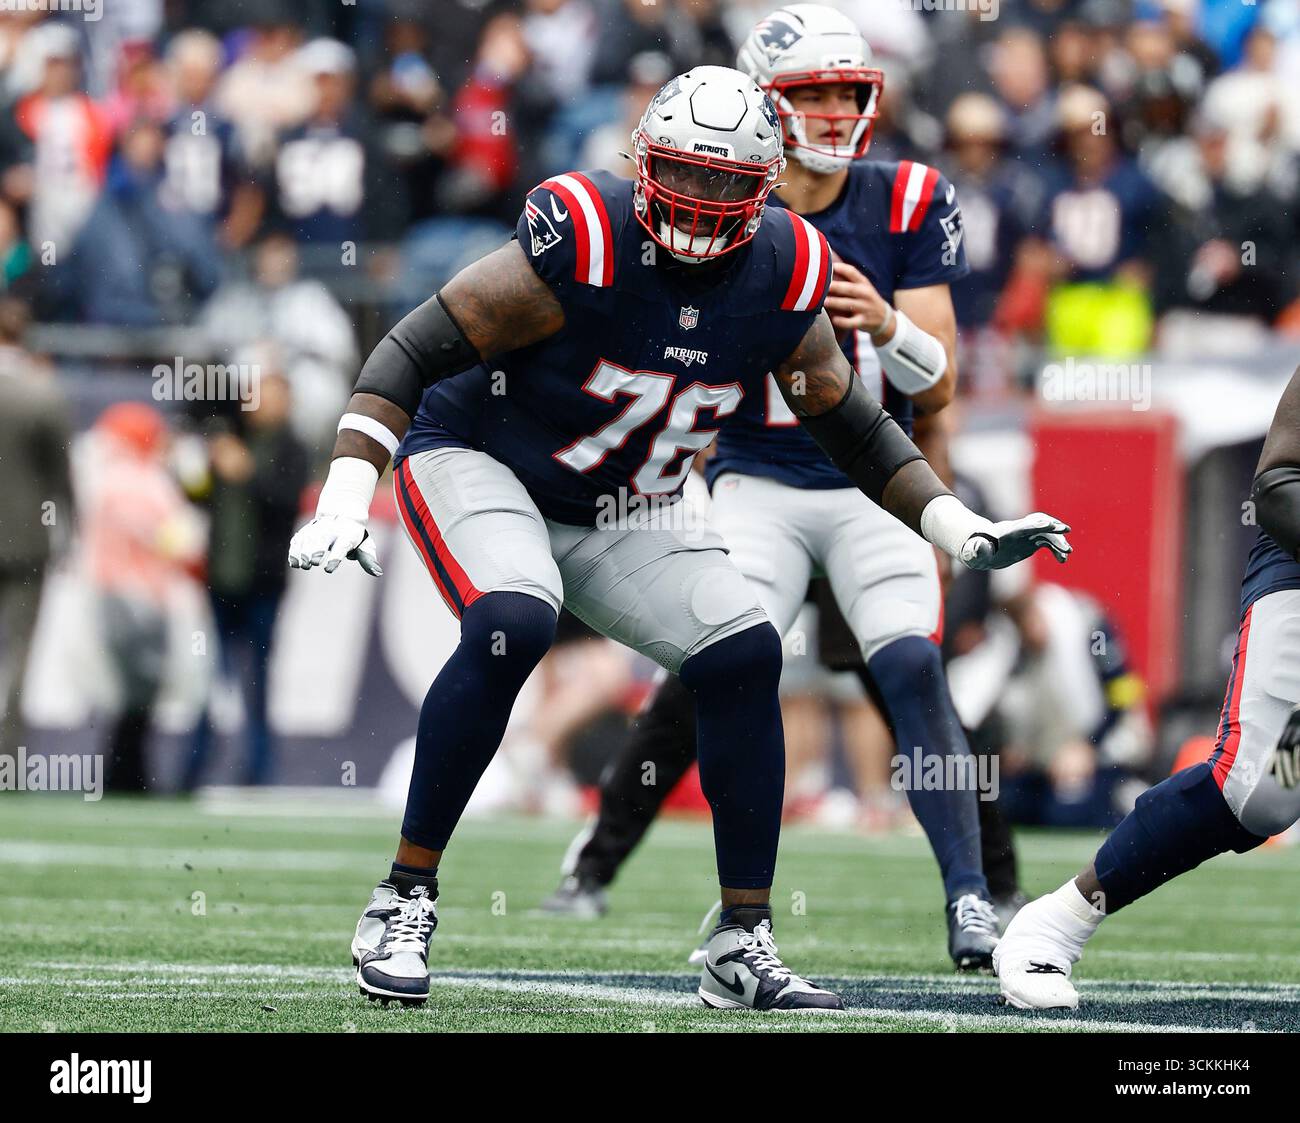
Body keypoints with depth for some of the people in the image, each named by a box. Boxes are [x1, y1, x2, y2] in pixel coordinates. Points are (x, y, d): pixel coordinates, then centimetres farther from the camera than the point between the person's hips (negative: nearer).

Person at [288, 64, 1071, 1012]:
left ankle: (744, 947, 1)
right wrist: (345, 499, -33)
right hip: (476, 462, -5)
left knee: (746, 657, -11)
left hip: (618, 517, 6)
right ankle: (403, 901, -21)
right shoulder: (586, 243, -26)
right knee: (511, 625, -33)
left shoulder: (782, 275, -9)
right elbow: (416, 350, -24)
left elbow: (852, 425, 7)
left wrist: (958, 526, -4)